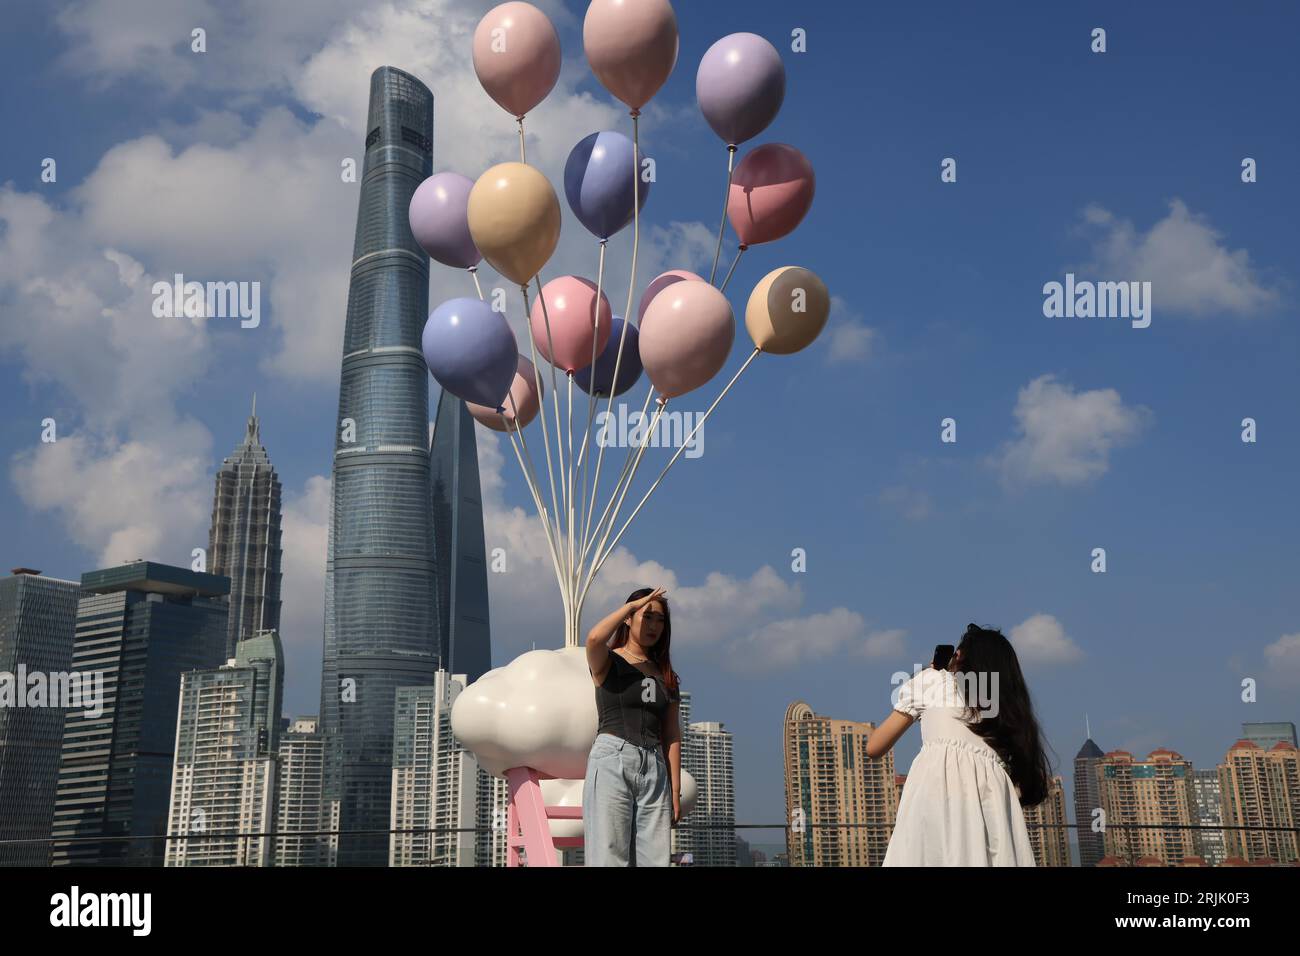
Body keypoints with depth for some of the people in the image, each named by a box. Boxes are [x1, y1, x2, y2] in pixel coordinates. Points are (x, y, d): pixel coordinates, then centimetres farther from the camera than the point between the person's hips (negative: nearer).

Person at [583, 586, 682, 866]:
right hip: (612, 761, -4)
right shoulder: (608, 662, 5)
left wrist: (676, 792, 8)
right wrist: (631, 605, -7)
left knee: (654, 860, 0)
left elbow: (671, 736, 14)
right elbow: (594, 638, -21)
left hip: (654, 769, 4)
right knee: (610, 858, -8)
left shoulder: (666, 675, 17)